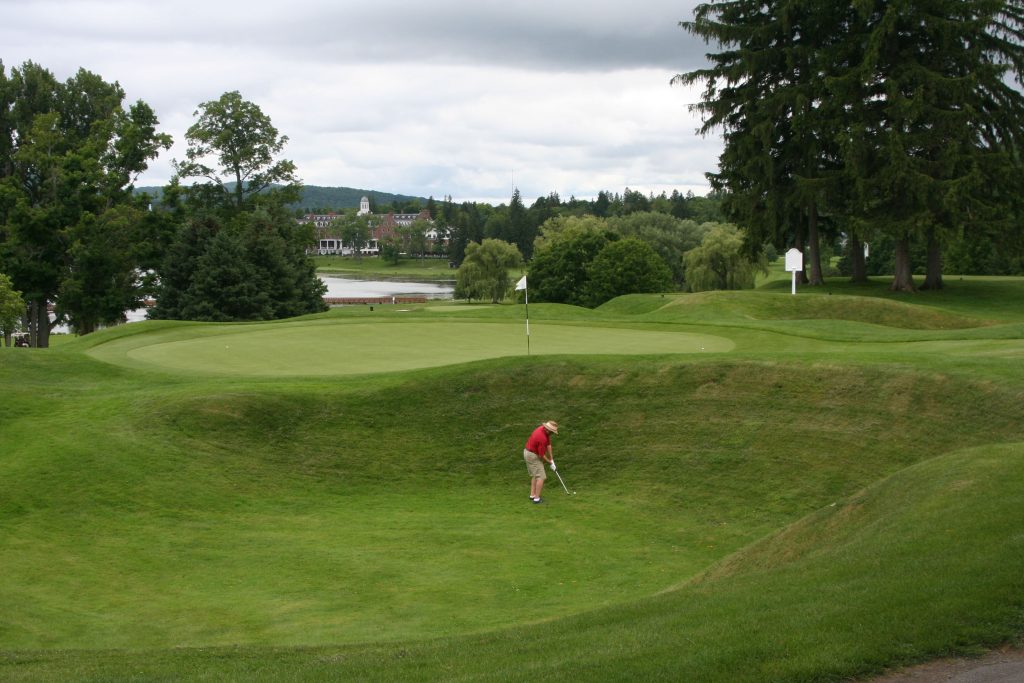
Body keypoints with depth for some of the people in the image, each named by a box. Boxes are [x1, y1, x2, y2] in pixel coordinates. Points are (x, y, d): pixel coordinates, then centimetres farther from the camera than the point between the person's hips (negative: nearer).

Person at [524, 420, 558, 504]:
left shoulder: (543, 429, -3)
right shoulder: (542, 438, -31)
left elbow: (548, 444, 5)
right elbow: (541, 455, -21)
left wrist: (551, 458, 6)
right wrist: (548, 462, -3)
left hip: (527, 452, 10)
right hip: (533, 456, -10)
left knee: (534, 475, 20)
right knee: (540, 477, -7)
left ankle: (532, 495, 20)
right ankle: (536, 498, -9)